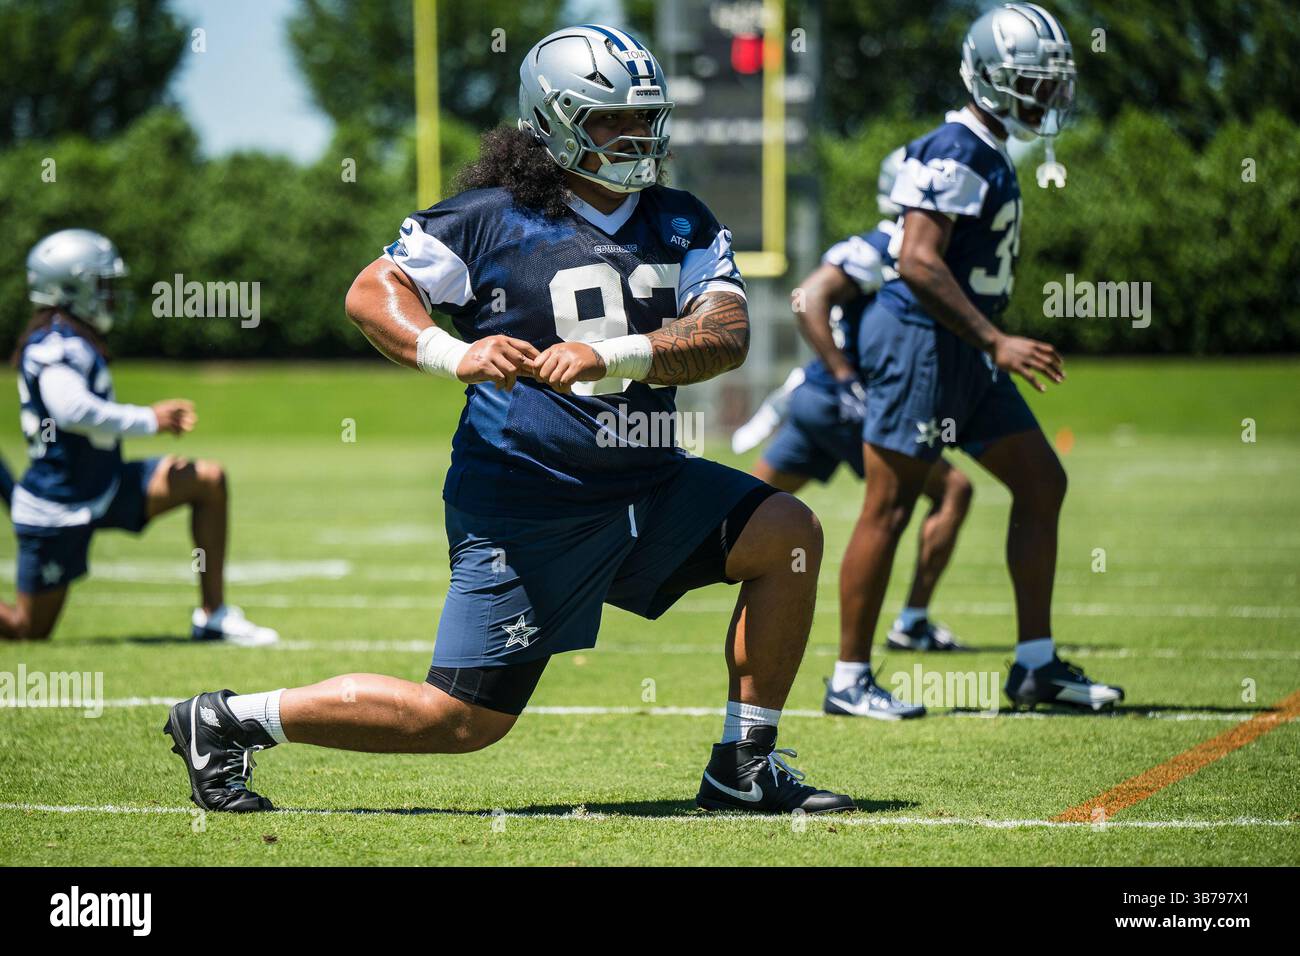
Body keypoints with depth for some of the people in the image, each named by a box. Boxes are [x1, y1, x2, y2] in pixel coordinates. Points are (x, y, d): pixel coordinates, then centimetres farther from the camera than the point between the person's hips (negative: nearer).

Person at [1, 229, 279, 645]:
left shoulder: (78, 343, 8)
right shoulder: (53, 347, -22)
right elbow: (72, 411, -37)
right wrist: (149, 419, -27)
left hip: (103, 487, 9)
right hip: (57, 505, -9)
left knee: (208, 481, -2)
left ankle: (212, 616, 0)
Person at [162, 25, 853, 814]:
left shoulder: (684, 226, 5)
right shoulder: (491, 218, -6)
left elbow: (727, 335, -10)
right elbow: (372, 292, -9)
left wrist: (610, 355, -27)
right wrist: (453, 356, -27)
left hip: (645, 485, 6)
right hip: (520, 505, -5)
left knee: (788, 534, -10)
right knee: (463, 719, -6)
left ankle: (744, 769, 0)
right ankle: (225, 721, 9)